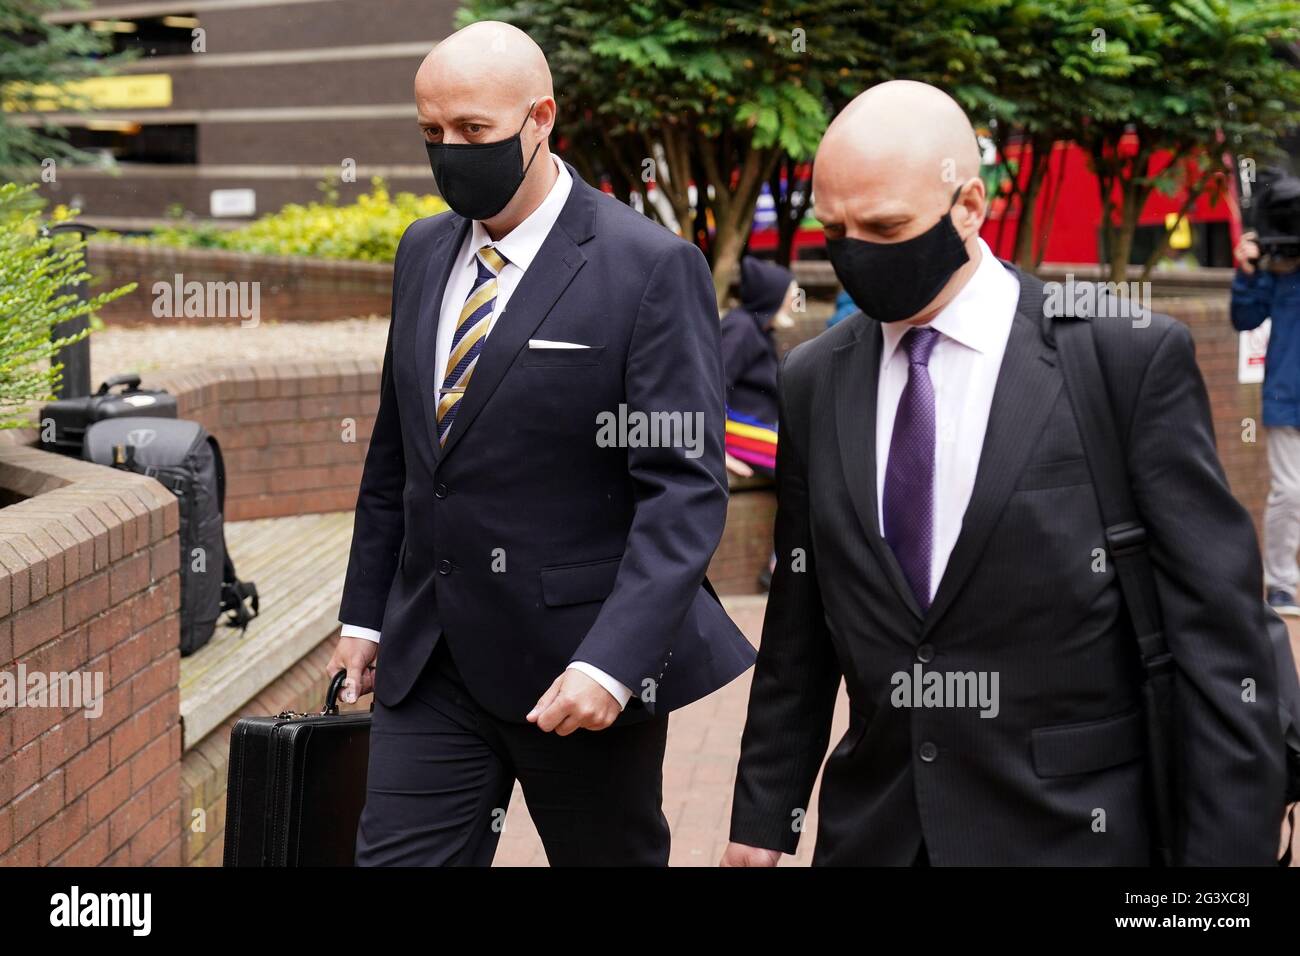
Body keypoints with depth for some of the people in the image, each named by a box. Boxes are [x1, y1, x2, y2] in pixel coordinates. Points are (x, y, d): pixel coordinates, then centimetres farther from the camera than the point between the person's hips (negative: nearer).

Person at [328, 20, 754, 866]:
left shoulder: (650, 267, -12)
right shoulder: (424, 253, 9)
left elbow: (686, 485, -16)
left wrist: (612, 661, -24)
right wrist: (365, 613, 16)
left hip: (580, 665, -5)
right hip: (428, 659, 5)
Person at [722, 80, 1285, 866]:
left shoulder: (1132, 359, -10)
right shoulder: (815, 380, 3)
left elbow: (1220, 637, -9)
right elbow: (799, 629, 9)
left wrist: (1230, 850, -11)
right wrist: (764, 816, 9)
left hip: (1068, 832, -3)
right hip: (873, 831, 4)